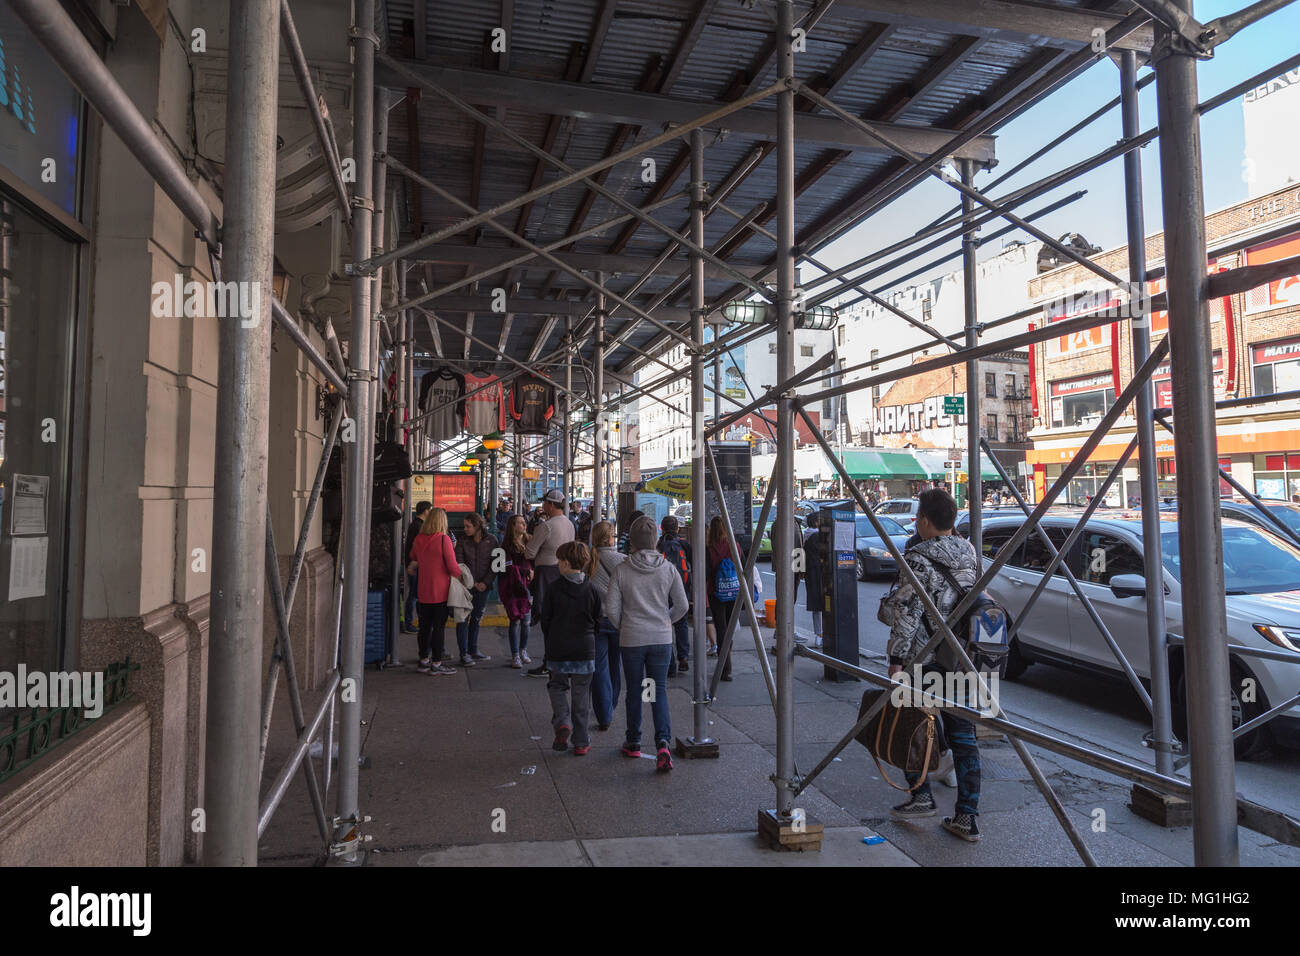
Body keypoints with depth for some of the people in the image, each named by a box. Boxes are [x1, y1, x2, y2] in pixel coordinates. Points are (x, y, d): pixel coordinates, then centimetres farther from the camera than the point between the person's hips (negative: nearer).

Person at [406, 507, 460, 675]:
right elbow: (452, 566, -16)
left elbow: (412, 557, 23)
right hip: (440, 591, -6)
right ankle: (436, 663, 5)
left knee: (425, 626, 13)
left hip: (423, 590, 6)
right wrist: (460, 574, 2)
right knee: (439, 626, 1)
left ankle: (423, 661, 21)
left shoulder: (419, 539, 3)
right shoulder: (443, 539, -15)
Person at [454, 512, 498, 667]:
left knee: (477, 618, 10)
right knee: (463, 619, -4)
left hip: (483, 586, 2)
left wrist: (486, 582, -8)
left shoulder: (491, 540, 0)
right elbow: (459, 564, -5)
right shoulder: (462, 542, -1)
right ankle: (464, 654, 2)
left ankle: (473, 651, 21)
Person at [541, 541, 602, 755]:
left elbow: (545, 620, -2)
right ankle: (581, 743, 13)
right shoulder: (590, 589, -5)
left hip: (558, 651, -1)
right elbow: (598, 620, 3)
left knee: (558, 686, 20)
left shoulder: (553, 588, -8)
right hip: (585, 650, 1)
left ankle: (562, 722, -4)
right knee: (581, 695, 9)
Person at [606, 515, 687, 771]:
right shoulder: (668, 569, -4)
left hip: (631, 639, -1)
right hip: (662, 639, 1)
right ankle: (663, 741, -9)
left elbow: (612, 609, -8)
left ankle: (633, 743, 25)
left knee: (634, 691, 14)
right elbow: (682, 606, 0)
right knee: (659, 690, 8)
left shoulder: (621, 570, -9)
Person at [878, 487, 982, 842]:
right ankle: (966, 818, 12)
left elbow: (907, 613, -18)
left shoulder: (918, 559, -14)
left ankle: (921, 795, 17)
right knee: (962, 735, 9)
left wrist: (896, 659, -15)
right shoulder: (970, 553, 7)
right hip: (964, 660, 6)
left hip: (925, 660, -6)